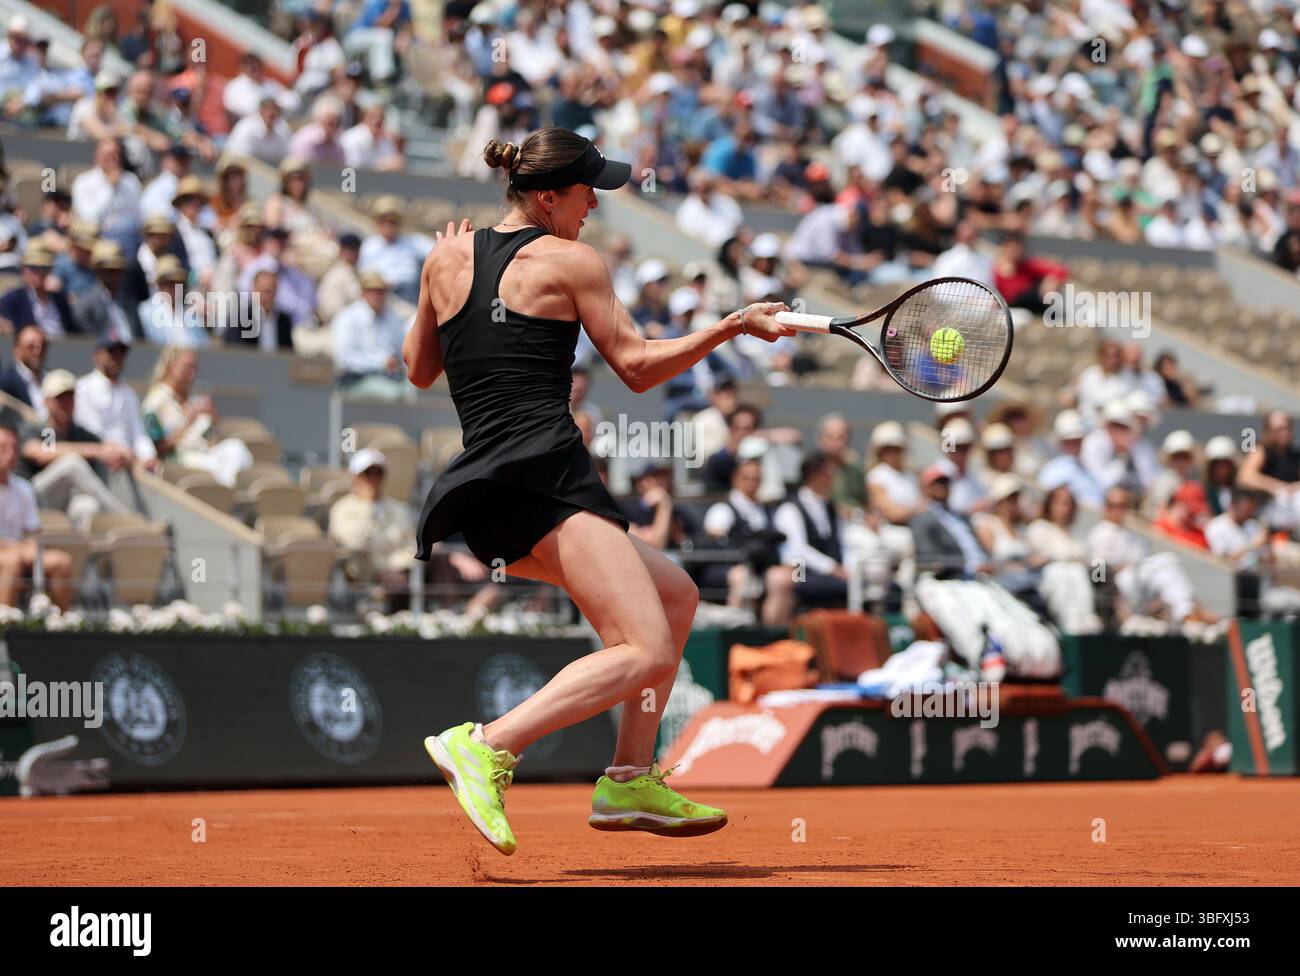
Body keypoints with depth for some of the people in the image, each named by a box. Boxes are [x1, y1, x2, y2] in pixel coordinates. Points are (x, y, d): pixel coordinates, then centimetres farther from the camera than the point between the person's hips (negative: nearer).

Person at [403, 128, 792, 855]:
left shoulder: (448, 259, 17)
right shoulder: (572, 261, 1)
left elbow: (419, 370, 27)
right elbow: (637, 367, 1)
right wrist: (734, 326, 5)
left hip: (482, 494, 8)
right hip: (546, 474, -8)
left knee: (676, 593, 21)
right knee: (646, 651, -18)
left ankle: (632, 781, 11)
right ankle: (486, 747, -31)